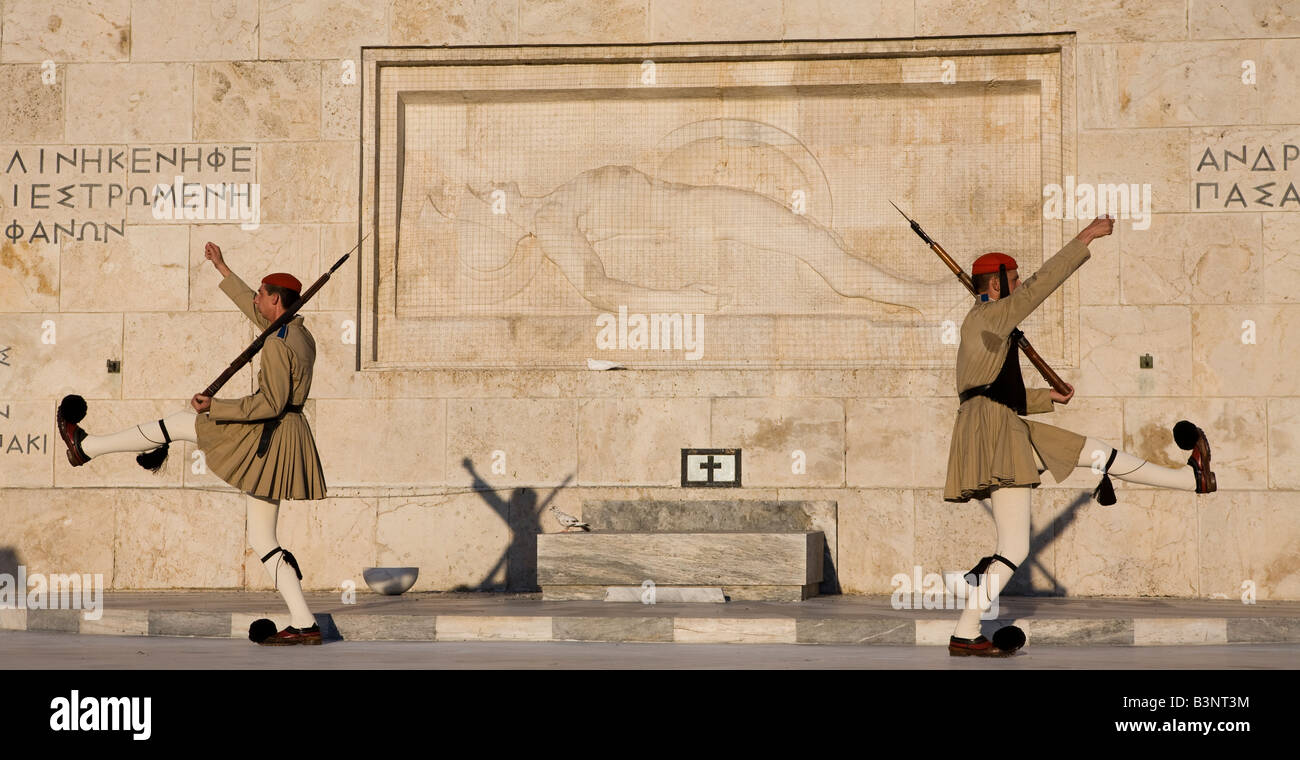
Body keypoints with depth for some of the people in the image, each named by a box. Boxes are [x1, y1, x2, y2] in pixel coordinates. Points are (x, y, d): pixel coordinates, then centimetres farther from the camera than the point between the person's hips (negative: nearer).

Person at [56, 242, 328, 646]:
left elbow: (270, 404, -24)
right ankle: (304, 624, 5)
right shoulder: (300, 332, 12)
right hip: (284, 442, 9)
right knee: (262, 539, 12)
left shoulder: (277, 346, -17)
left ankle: (87, 446, 24)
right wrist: (223, 270, 36)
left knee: (175, 424, 9)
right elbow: (256, 312, 29)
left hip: (264, 436, -9)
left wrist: (214, 407, -18)